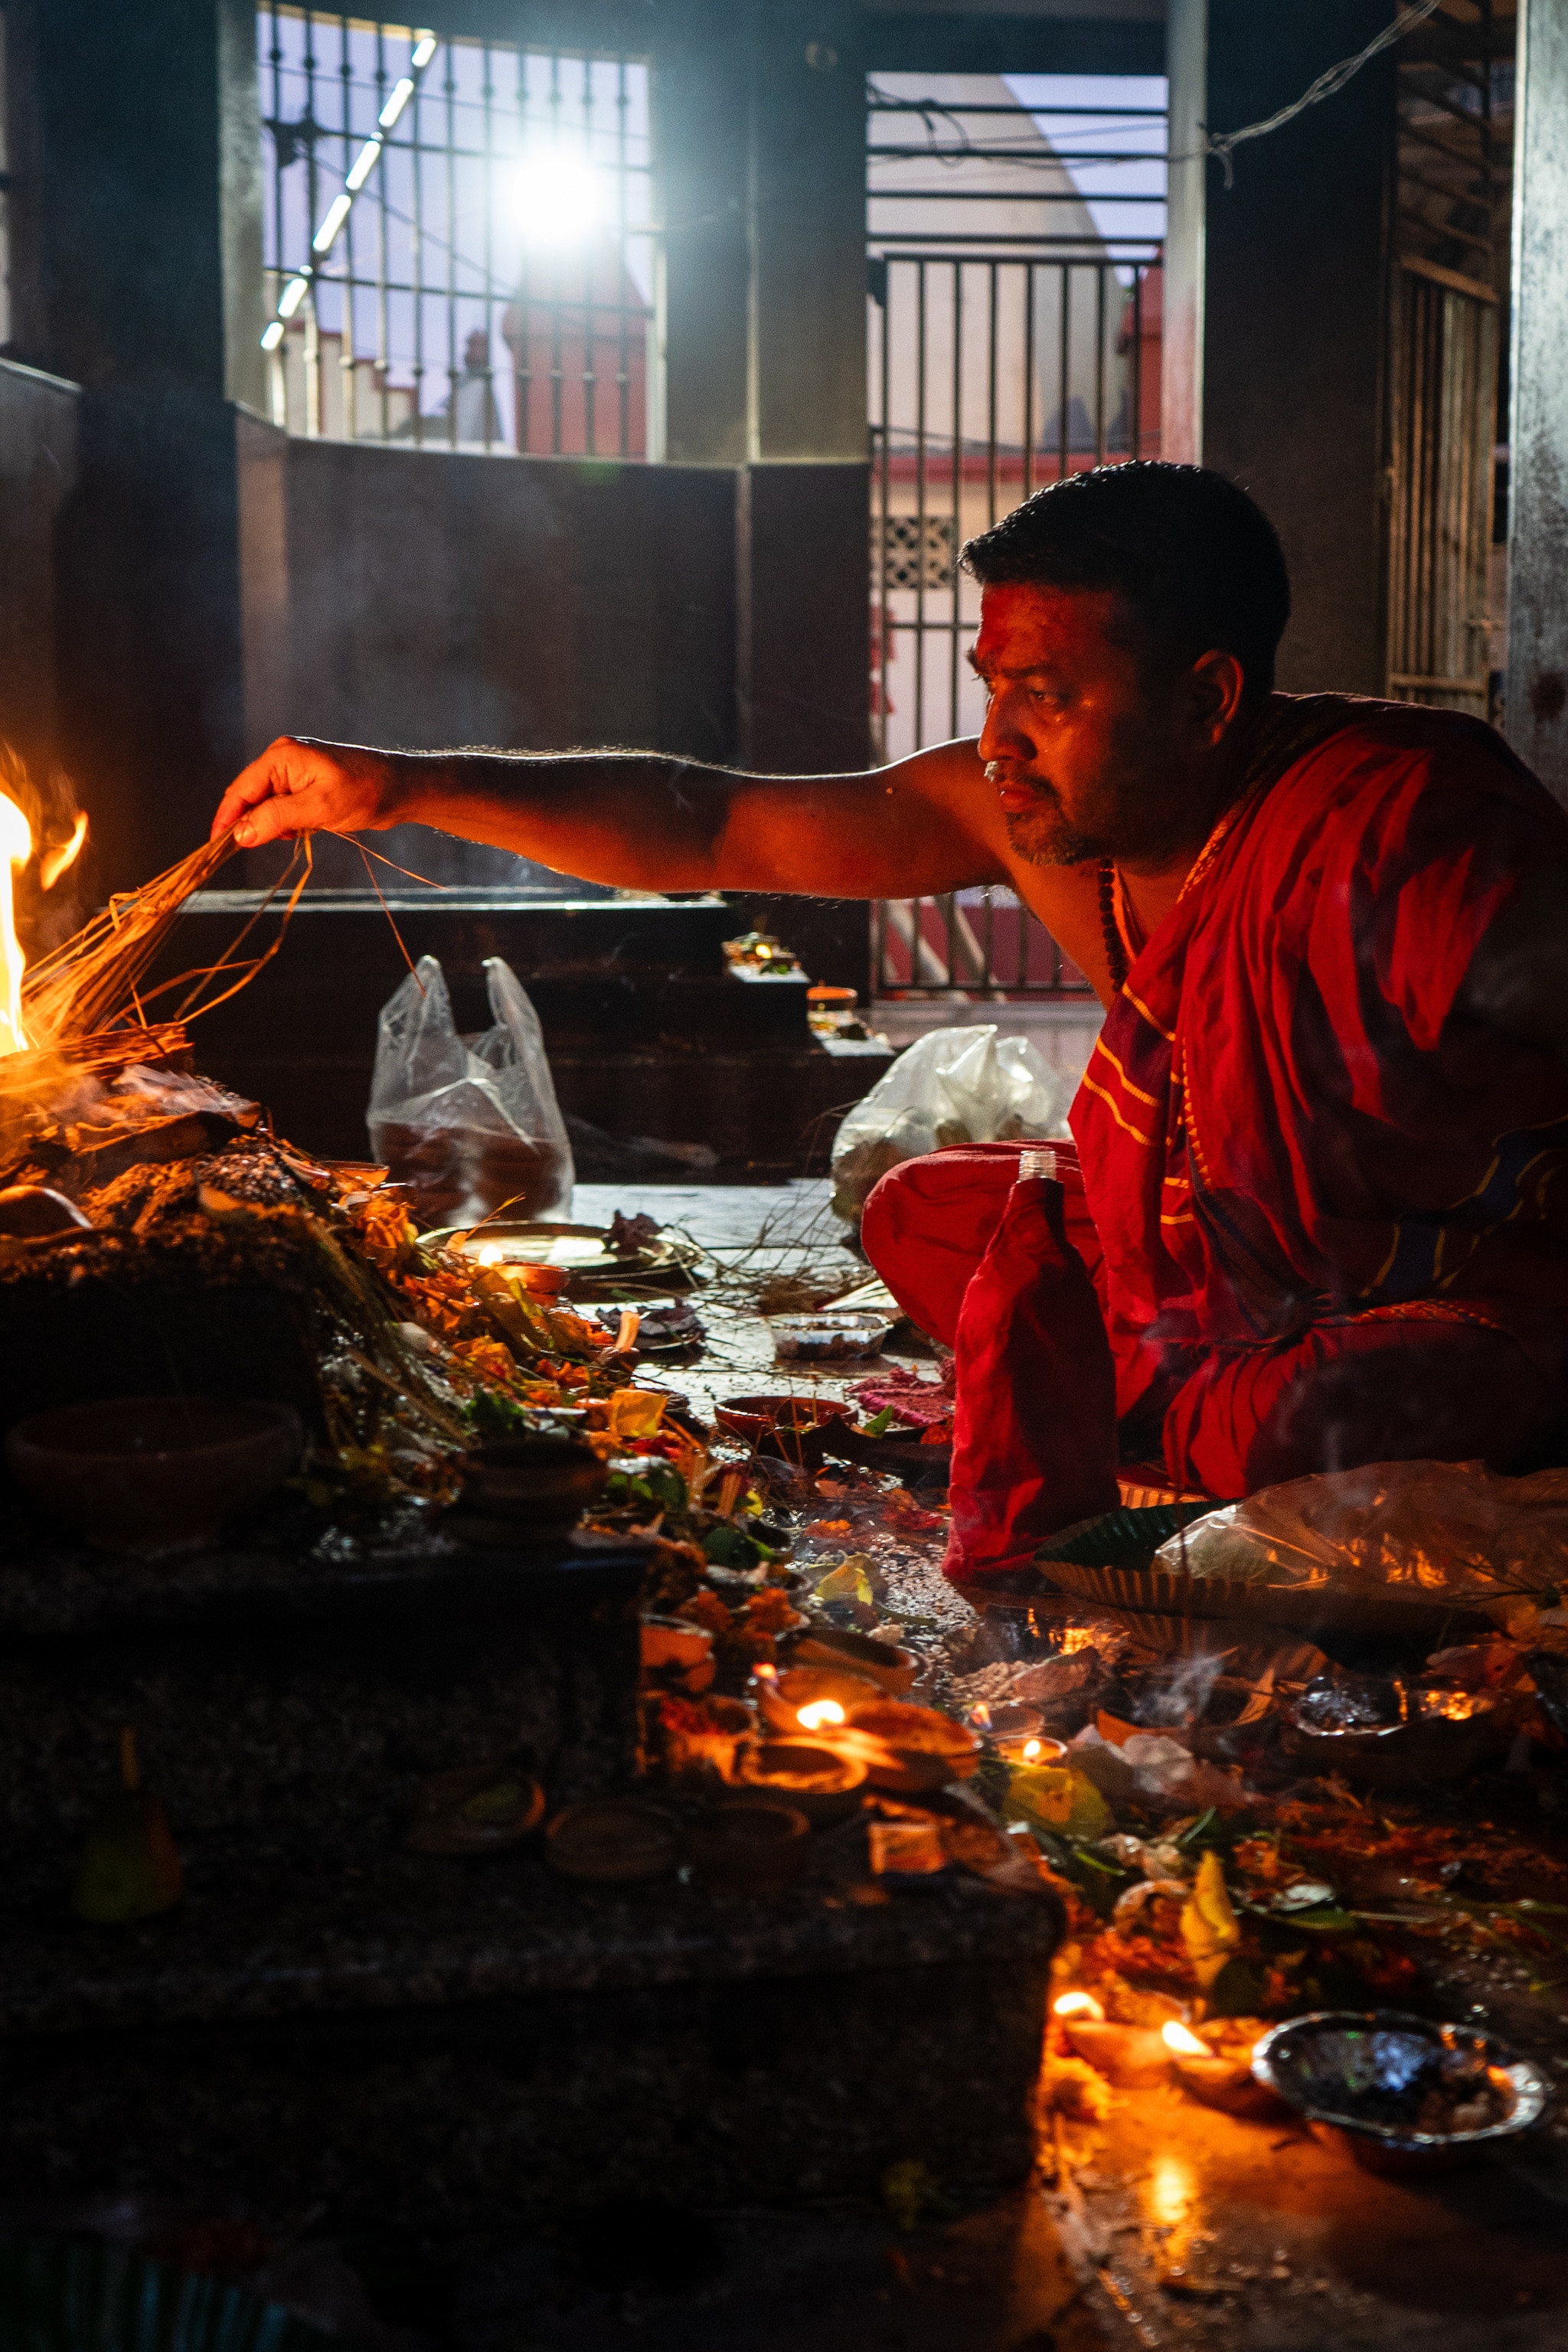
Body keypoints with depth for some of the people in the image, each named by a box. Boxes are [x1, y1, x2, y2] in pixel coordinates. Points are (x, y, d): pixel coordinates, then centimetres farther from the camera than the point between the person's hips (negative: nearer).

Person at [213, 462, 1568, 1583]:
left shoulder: (1412, 838, -30)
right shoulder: (1039, 808, -8)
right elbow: (714, 828, -3)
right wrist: (404, 787, -7)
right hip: (1215, 1258, 7)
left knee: (1329, 1428, -38)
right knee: (927, 1213, 8)